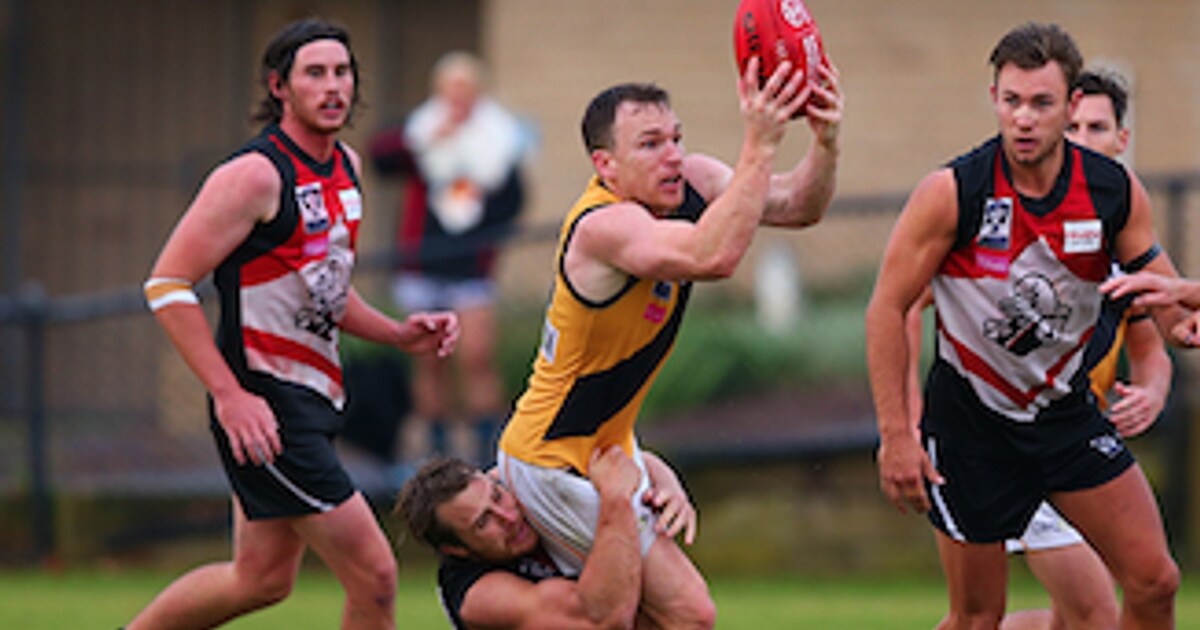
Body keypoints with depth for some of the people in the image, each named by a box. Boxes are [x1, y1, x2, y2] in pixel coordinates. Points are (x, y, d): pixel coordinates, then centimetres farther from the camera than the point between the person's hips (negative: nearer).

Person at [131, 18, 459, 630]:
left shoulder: (345, 167, 11)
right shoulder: (256, 175, -16)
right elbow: (167, 285, -17)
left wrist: (397, 334, 7)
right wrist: (229, 395, -22)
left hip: (313, 394, 9)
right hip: (264, 407, -9)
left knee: (262, 577, 18)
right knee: (373, 574, -9)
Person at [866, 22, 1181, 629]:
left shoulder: (1115, 192, -9)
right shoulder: (951, 193, -19)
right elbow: (887, 309, -12)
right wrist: (896, 436, -16)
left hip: (1066, 411, 4)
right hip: (970, 416, -4)